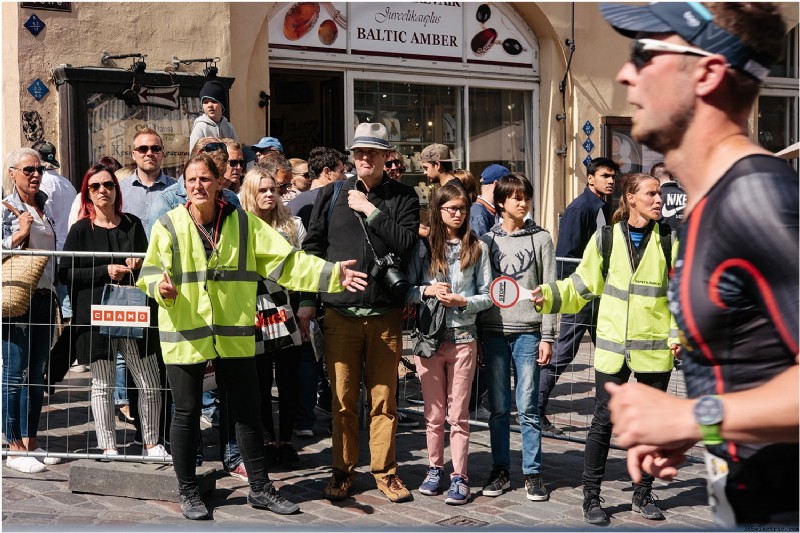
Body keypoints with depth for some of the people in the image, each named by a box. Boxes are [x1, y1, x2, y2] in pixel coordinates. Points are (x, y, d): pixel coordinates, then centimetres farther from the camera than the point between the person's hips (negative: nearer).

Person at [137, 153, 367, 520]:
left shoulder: (243, 224, 3)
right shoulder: (168, 226, -1)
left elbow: (286, 262, 0)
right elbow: (151, 271, -1)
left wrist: (331, 274, -10)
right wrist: (161, 288, -25)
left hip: (234, 335, 2)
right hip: (185, 335, -2)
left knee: (248, 411, 9)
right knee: (187, 414, 6)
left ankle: (260, 488, 22)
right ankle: (188, 493, 22)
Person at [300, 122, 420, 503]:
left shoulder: (403, 197, 5)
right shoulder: (332, 195, 9)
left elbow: (406, 242, -9)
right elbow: (312, 247, 11)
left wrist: (371, 211, -10)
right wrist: (307, 302, 5)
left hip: (386, 313, -1)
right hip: (339, 311, 1)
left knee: (383, 397, 5)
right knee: (343, 398, 5)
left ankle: (385, 470, 17)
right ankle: (343, 470, 18)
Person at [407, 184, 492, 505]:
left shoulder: (476, 248, 2)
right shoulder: (423, 247, 3)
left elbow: (487, 297, 3)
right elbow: (406, 291, 3)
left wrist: (463, 302, -14)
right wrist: (427, 291, -14)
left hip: (463, 337, -1)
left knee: (458, 413, 2)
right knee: (434, 412, 10)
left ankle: (459, 477, 9)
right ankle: (435, 468, 24)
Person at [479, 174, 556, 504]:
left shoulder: (541, 239, 5)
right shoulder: (487, 240, 9)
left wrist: (547, 336, -3)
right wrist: (476, 335, 3)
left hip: (528, 332, -2)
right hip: (494, 331, 2)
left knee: (528, 407, -1)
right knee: (498, 407, 6)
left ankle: (533, 473, 9)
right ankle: (501, 469, 16)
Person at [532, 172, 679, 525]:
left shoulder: (668, 239, 3)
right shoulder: (606, 238, 2)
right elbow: (582, 285, 8)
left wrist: (678, 333, -5)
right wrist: (548, 295, -6)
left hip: (655, 348, 1)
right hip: (613, 347, -1)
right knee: (603, 421, 1)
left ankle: (643, 495, 25)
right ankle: (591, 498, 12)